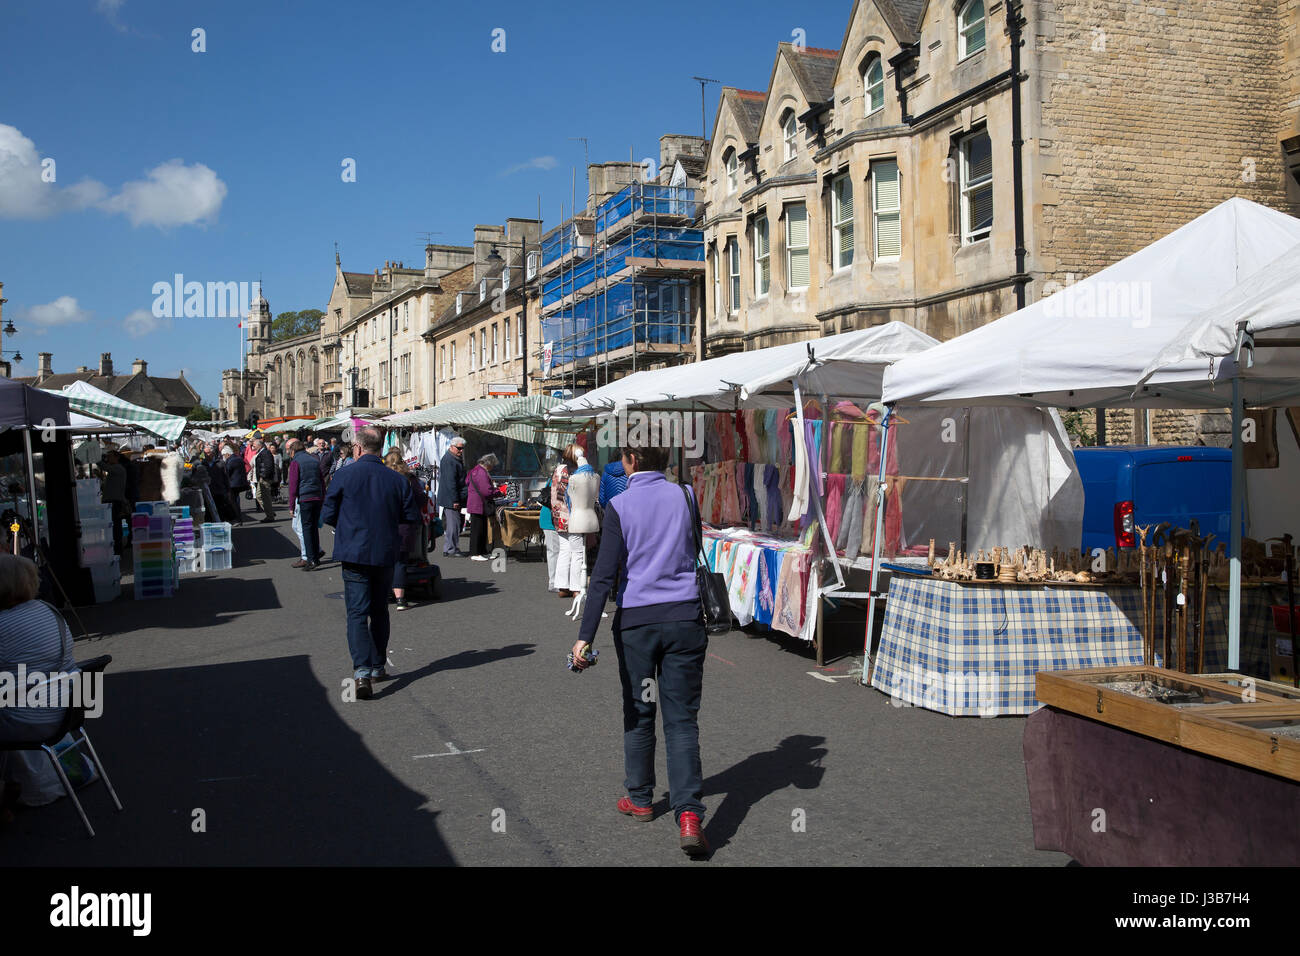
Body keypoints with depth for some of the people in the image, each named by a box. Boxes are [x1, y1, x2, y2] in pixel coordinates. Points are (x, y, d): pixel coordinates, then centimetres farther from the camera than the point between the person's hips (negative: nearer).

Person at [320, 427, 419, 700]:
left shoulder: (343, 475, -8)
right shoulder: (397, 479, -1)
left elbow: (327, 516, -4)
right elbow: (411, 517, 3)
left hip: (354, 553, -3)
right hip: (385, 554, 3)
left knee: (357, 612, -4)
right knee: (379, 611, 17)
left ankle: (362, 671, -18)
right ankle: (378, 667, 26)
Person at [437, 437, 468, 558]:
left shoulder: (456, 459, 18)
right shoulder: (449, 460, -16)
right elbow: (450, 482, -21)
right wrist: (455, 500, -22)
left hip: (454, 499, 11)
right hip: (451, 498, -11)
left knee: (452, 525, 14)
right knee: (453, 524, -8)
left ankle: (448, 549, 20)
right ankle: (451, 550, -3)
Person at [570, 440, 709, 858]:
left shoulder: (620, 506, -7)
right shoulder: (686, 496, 1)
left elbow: (605, 575, -12)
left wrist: (585, 636, -12)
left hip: (636, 621, -1)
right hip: (685, 618, 2)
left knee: (638, 713, 15)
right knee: (682, 719, 3)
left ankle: (640, 799, 29)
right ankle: (689, 815, -8)